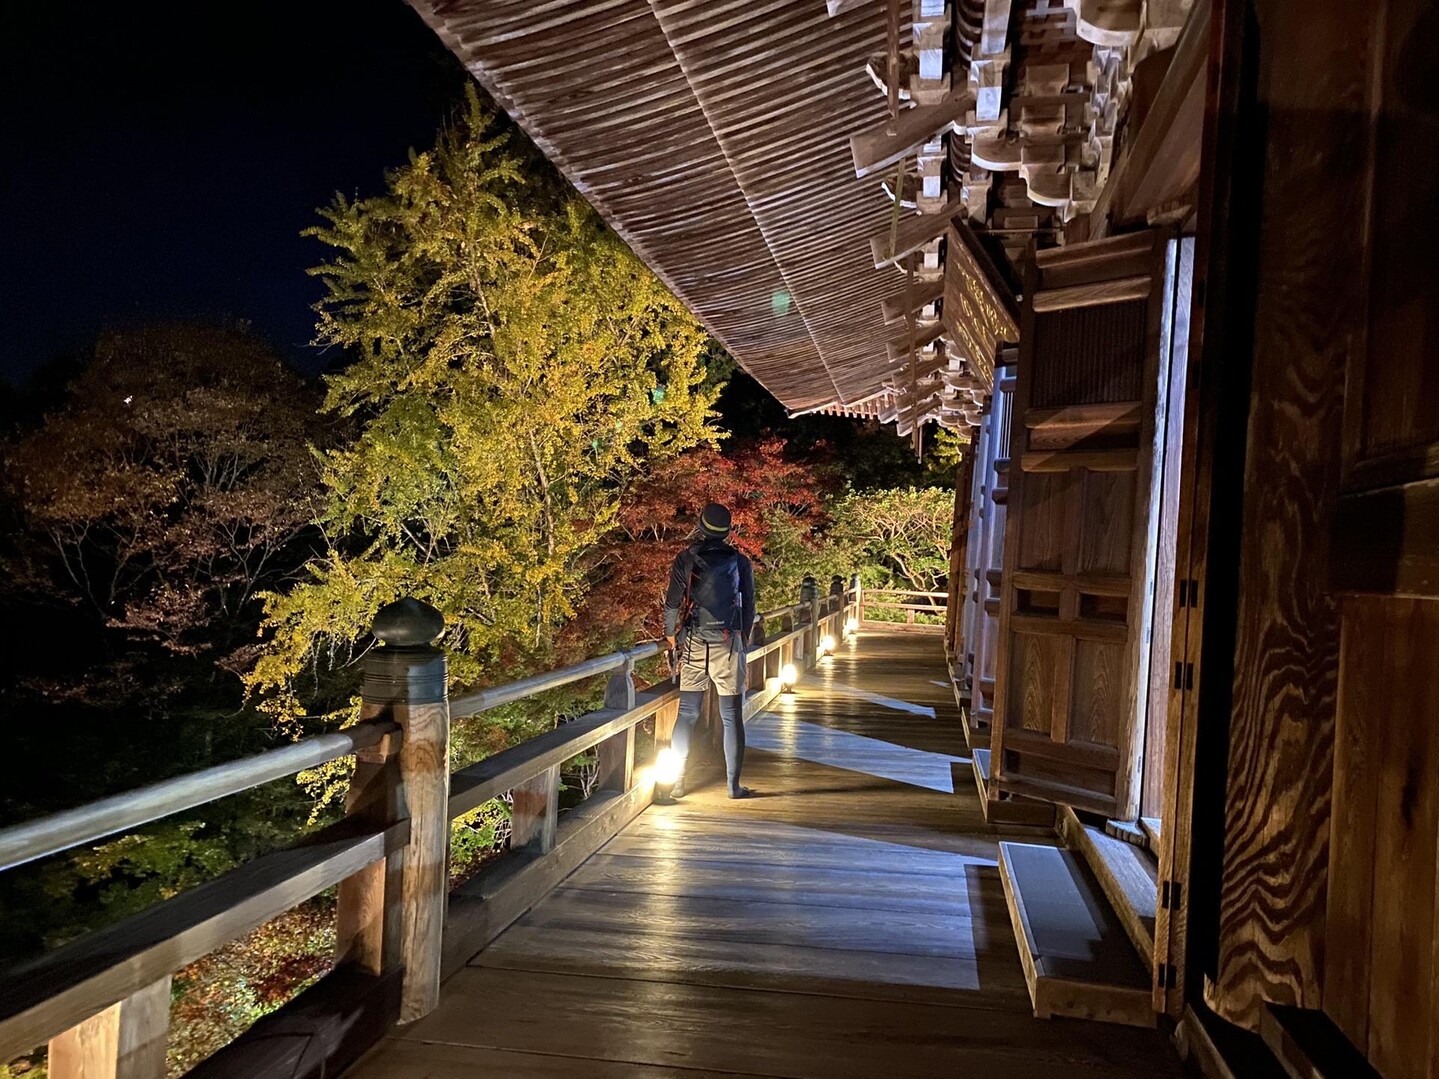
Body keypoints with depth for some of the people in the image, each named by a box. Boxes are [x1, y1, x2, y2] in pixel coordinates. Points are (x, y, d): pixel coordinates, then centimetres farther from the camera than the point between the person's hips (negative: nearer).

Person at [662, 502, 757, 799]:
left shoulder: (685, 559, 0)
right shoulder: (740, 562, 1)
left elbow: (672, 604, 0)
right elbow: (749, 606, 5)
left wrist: (672, 639, 13)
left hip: (693, 645, 1)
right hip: (728, 644, -1)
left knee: (686, 715, 9)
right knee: (732, 718, 5)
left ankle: (676, 782, 10)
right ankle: (734, 785, 8)